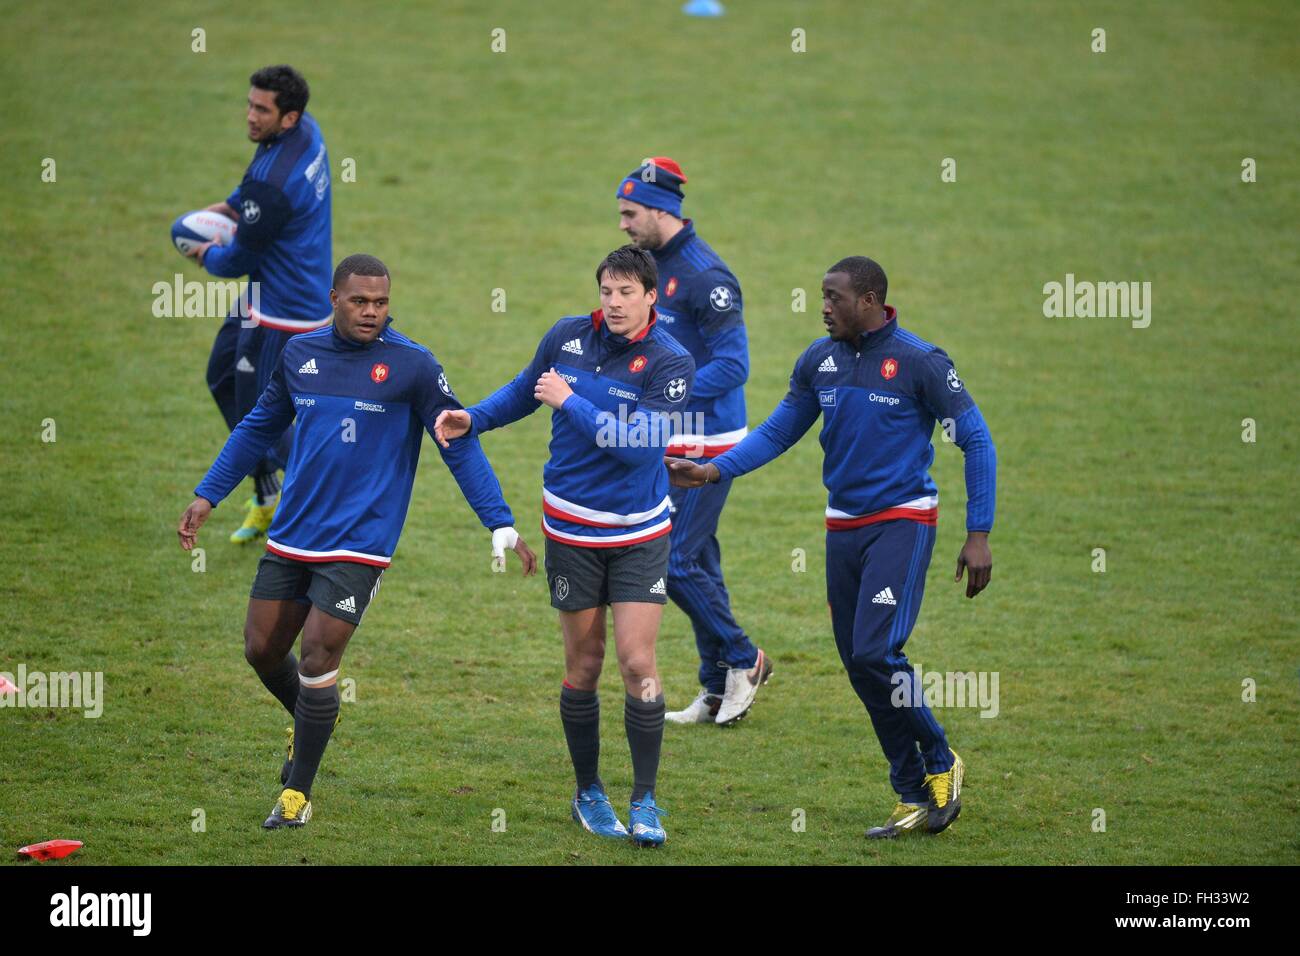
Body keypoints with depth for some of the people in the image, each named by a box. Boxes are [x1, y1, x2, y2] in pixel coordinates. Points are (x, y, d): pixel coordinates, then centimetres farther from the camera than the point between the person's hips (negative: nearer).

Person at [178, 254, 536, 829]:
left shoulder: (412, 366, -8)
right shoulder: (300, 354, 5)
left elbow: (460, 446, -5)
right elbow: (258, 429, 18)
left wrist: (501, 525, -10)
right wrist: (207, 496, 16)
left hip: (357, 544, -5)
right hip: (290, 538, 5)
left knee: (317, 658, -9)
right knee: (262, 651, 8)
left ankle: (298, 793, 5)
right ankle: (310, 723, 40)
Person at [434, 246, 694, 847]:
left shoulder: (669, 362, -14)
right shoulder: (567, 337, -3)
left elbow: (639, 446, -24)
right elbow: (526, 389, 18)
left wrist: (570, 401, -22)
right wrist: (471, 420, 6)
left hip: (639, 532, -2)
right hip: (572, 528, 2)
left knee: (638, 664, -9)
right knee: (584, 667, 7)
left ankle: (645, 803, 0)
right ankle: (588, 794, 22)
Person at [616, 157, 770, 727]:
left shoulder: (705, 275, -18)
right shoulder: (656, 265, 11)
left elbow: (732, 365, -22)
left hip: (706, 444, -9)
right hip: (672, 441, 9)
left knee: (676, 562, -10)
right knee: (697, 562, 12)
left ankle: (742, 659, 7)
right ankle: (718, 692, 17)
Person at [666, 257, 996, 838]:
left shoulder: (920, 362, -11)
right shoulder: (818, 361, 5)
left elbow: (976, 441, -6)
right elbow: (778, 432, 14)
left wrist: (979, 535, -10)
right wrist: (713, 471, 0)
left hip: (901, 522, -6)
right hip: (843, 525, 6)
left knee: (875, 653, -19)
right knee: (860, 665, 4)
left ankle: (939, 762, 2)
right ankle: (915, 798, 12)